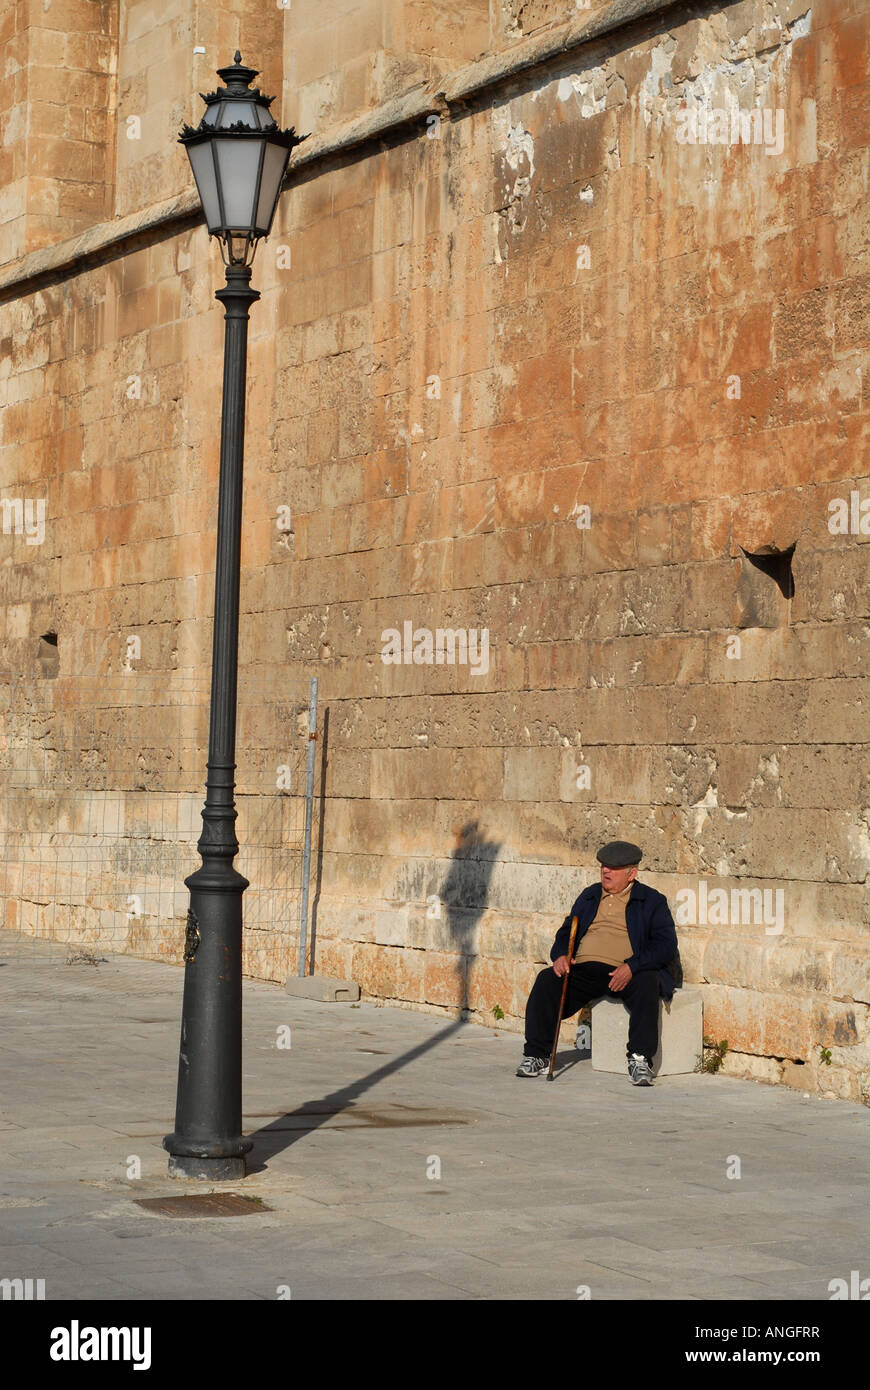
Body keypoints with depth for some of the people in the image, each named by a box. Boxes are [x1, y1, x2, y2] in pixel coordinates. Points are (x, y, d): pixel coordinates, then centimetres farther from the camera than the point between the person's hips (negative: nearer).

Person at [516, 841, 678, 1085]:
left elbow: (666, 945, -2)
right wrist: (561, 955, -2)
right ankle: (536, 1056, -18)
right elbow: (567, 931, 23)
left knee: (647, 983, -35)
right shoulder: (589, 896, 23)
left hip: (625, 974, -3)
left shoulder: (652, 901, 9)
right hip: (584, 970, 3)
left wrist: (632, 967, -18)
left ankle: (640, 1060, -31)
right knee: (547, 980, -23)